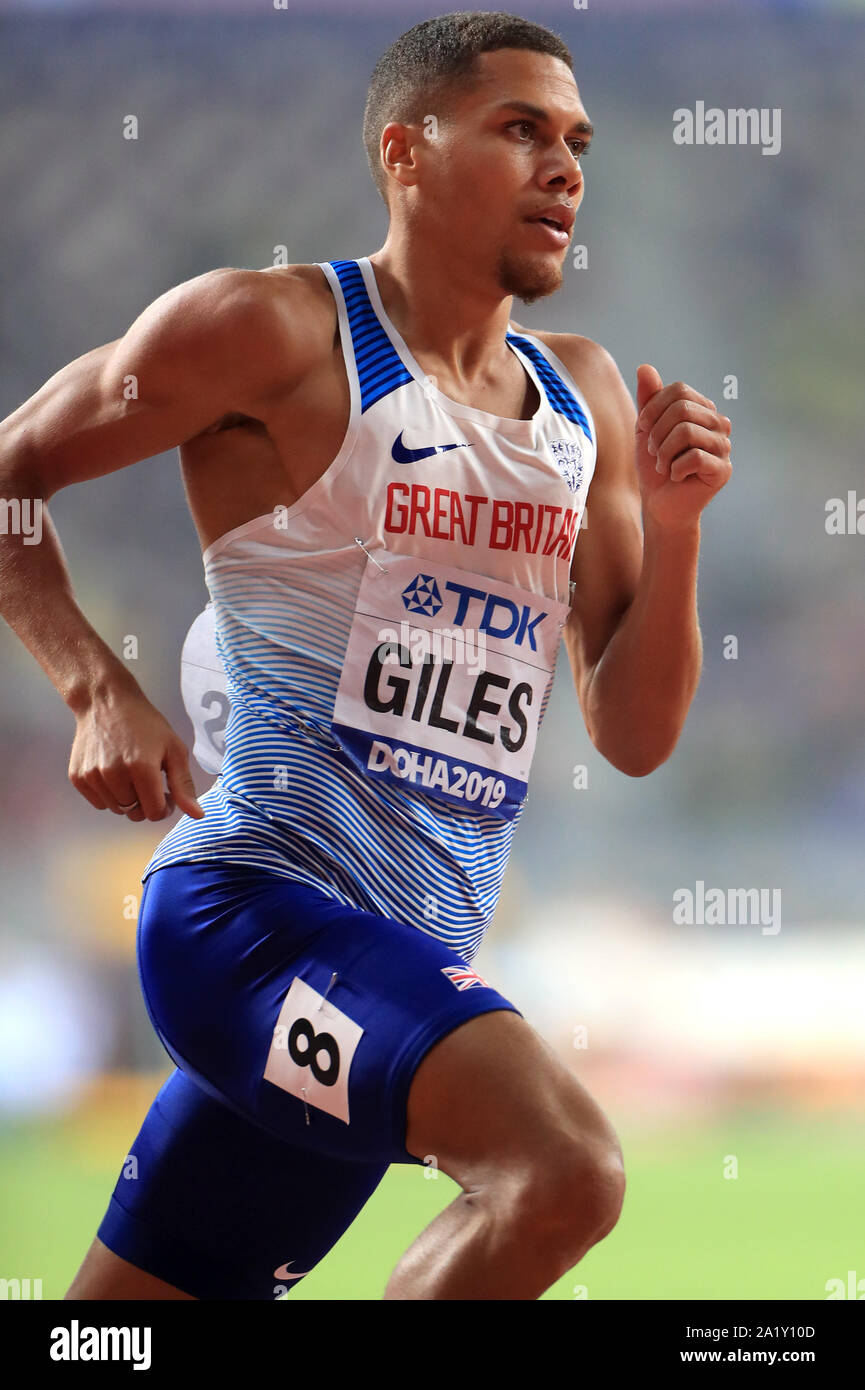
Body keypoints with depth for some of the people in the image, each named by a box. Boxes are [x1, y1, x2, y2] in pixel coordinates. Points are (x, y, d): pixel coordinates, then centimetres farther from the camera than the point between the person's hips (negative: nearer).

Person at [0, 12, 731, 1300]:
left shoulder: (585, 398, 16)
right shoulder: (276, 331, -4)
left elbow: (636, 737, 15)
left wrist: (673, 527, -1)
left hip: (415, 957, 7)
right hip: (261, 902, -7)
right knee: (566, 1167, -30)